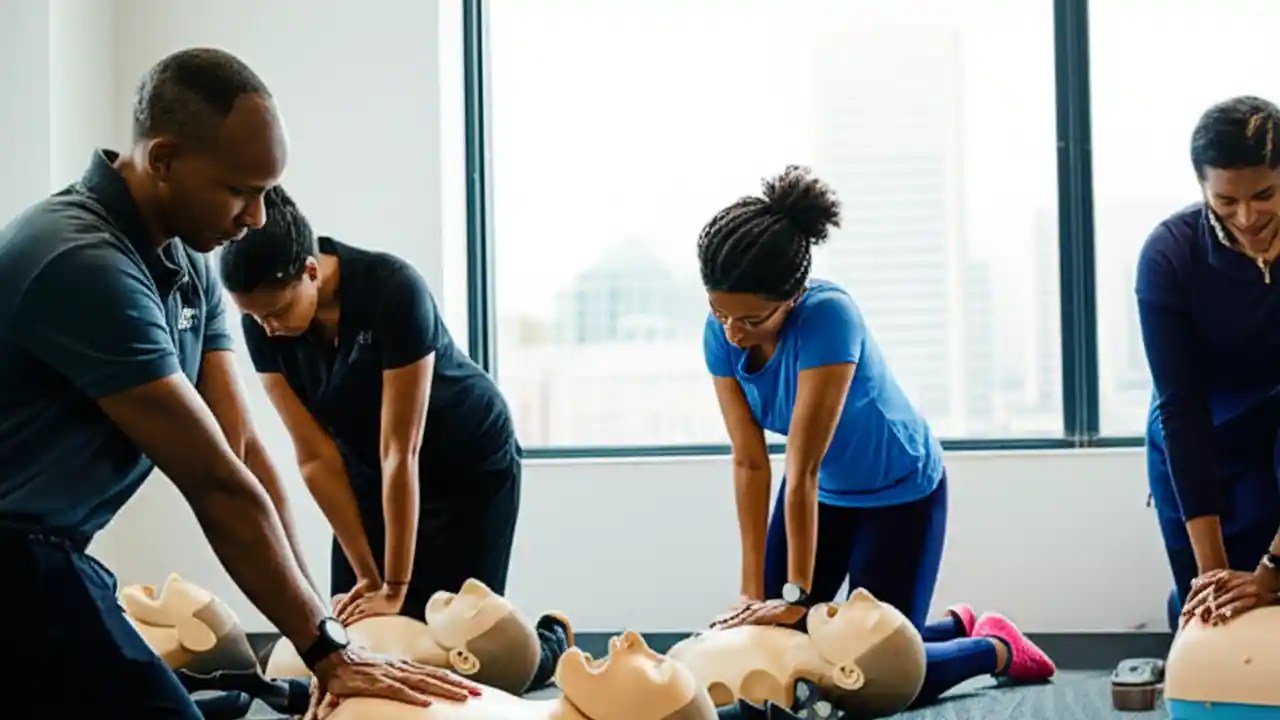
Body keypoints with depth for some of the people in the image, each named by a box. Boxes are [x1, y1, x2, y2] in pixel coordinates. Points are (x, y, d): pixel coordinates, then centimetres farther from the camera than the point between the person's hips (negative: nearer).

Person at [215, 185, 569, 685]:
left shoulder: (393, 290, -34)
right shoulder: (260, 318, -19)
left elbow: (401, 452, -30)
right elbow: (316, 455, -17)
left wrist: (395, 589, -26)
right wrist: (367, 576, -16)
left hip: (472, 466, -5)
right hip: (368, 467, 5)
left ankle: (553, 637, 24)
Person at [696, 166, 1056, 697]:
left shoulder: (827, 315, -37)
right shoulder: (721, 333, -20)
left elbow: (802, 467, -36)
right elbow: (750, 462, -19)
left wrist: (797, 595, -32)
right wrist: (752, 590, -21)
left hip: (901, 492, -6)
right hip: (825, 493, 6)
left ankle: (1000, 648, 25)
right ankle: (958, 625, 26)